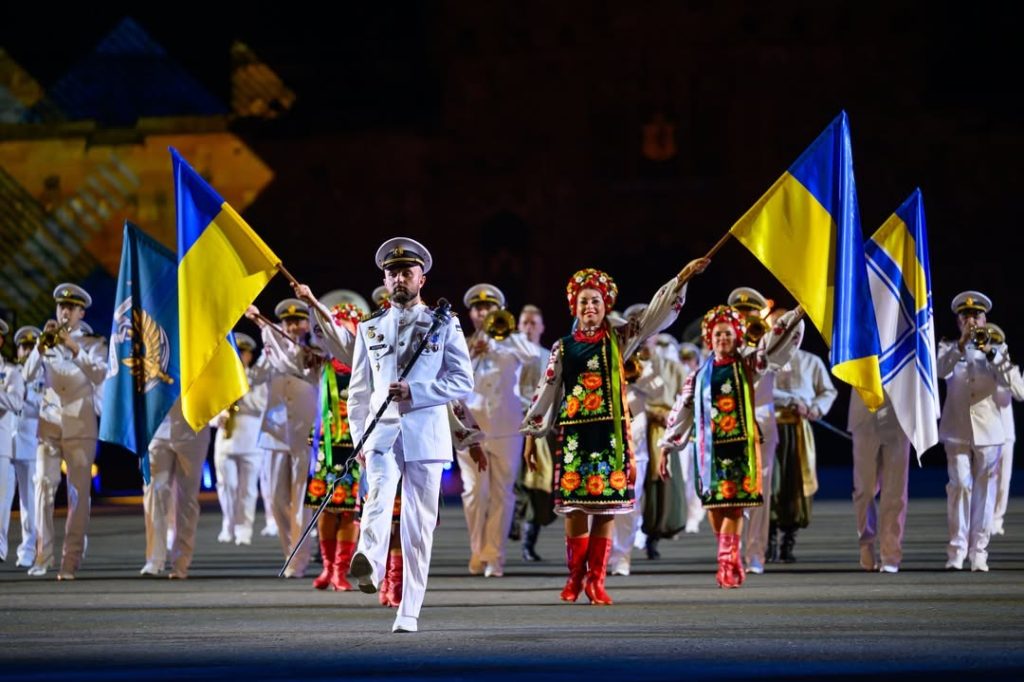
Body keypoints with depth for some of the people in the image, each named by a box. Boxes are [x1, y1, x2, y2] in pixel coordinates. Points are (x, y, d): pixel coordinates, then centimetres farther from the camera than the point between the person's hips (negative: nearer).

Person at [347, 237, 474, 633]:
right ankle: (369, 562, -55)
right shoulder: (370, 329, 16)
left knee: (419, 523, -1)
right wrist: (358, 438, 9)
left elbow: (463, 381, 0)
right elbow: (358, 390, 18)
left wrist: (414, 391, -12)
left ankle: (409, 612, 3)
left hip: (425, 434, 0)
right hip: (382, 431, 0)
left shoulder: (444, 325, 9)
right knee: (379, 492, -29)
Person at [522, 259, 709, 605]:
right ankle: (576, 576, 9)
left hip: (610, 433, 0)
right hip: (574, 434, 0)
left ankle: (596, 579, 3)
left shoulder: (618, 340, 7)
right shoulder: (563, 348, 8)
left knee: (607, 504, -2)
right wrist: (532, 433, 9)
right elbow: (547, 391, 11)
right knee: (575, 504, -2)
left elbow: (657, 314, 3)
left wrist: (682, 278, -7)